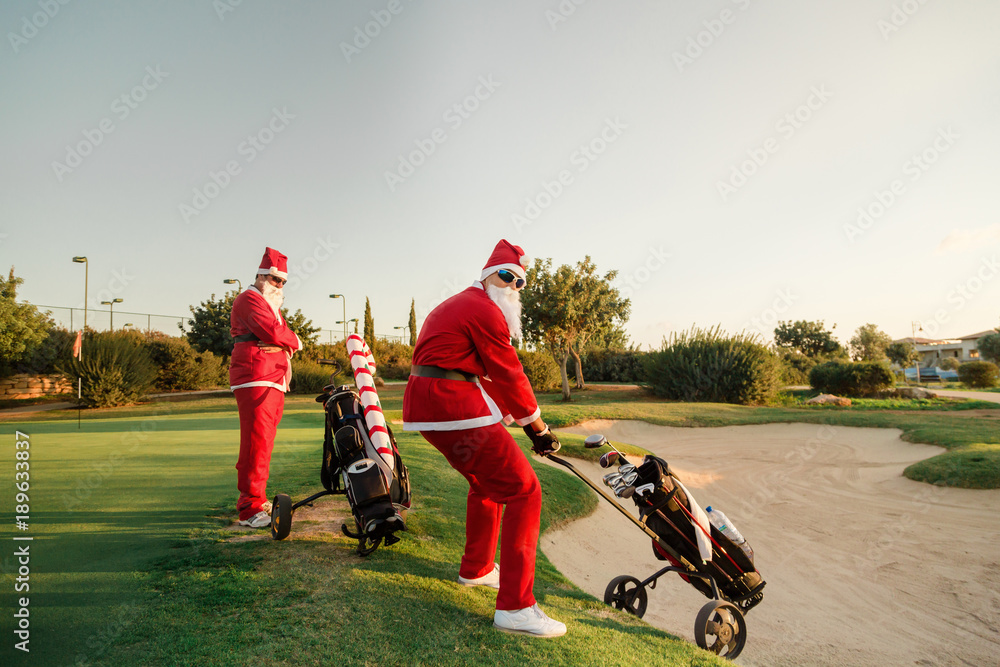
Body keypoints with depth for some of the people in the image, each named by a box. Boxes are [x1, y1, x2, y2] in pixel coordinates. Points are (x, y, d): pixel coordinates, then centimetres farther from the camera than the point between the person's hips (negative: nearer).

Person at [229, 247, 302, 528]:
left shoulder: (271, 305, 28)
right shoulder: (250, 299, -5)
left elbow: (282, 336, 21)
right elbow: (272, 331, -18)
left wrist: (284, 345, -1)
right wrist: (294, 341, 1)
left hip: (273, 380, 10)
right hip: (256, 378, -10)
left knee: (263, 440, 13)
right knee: (257, 441, -13)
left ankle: (251, 498, 23)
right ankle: (251, 509, -12)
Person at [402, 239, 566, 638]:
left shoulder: (457, 306, 24)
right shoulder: (485, 312, -9)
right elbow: (509, 376, -7)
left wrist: (516, 418, 20)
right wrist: (539, 428, 4)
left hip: (422, 407, 11)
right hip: (455, 410, -11)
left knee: (485, 481, 28)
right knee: (523, 491, -7)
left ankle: (476, 569, 43)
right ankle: (515, 607, -6)